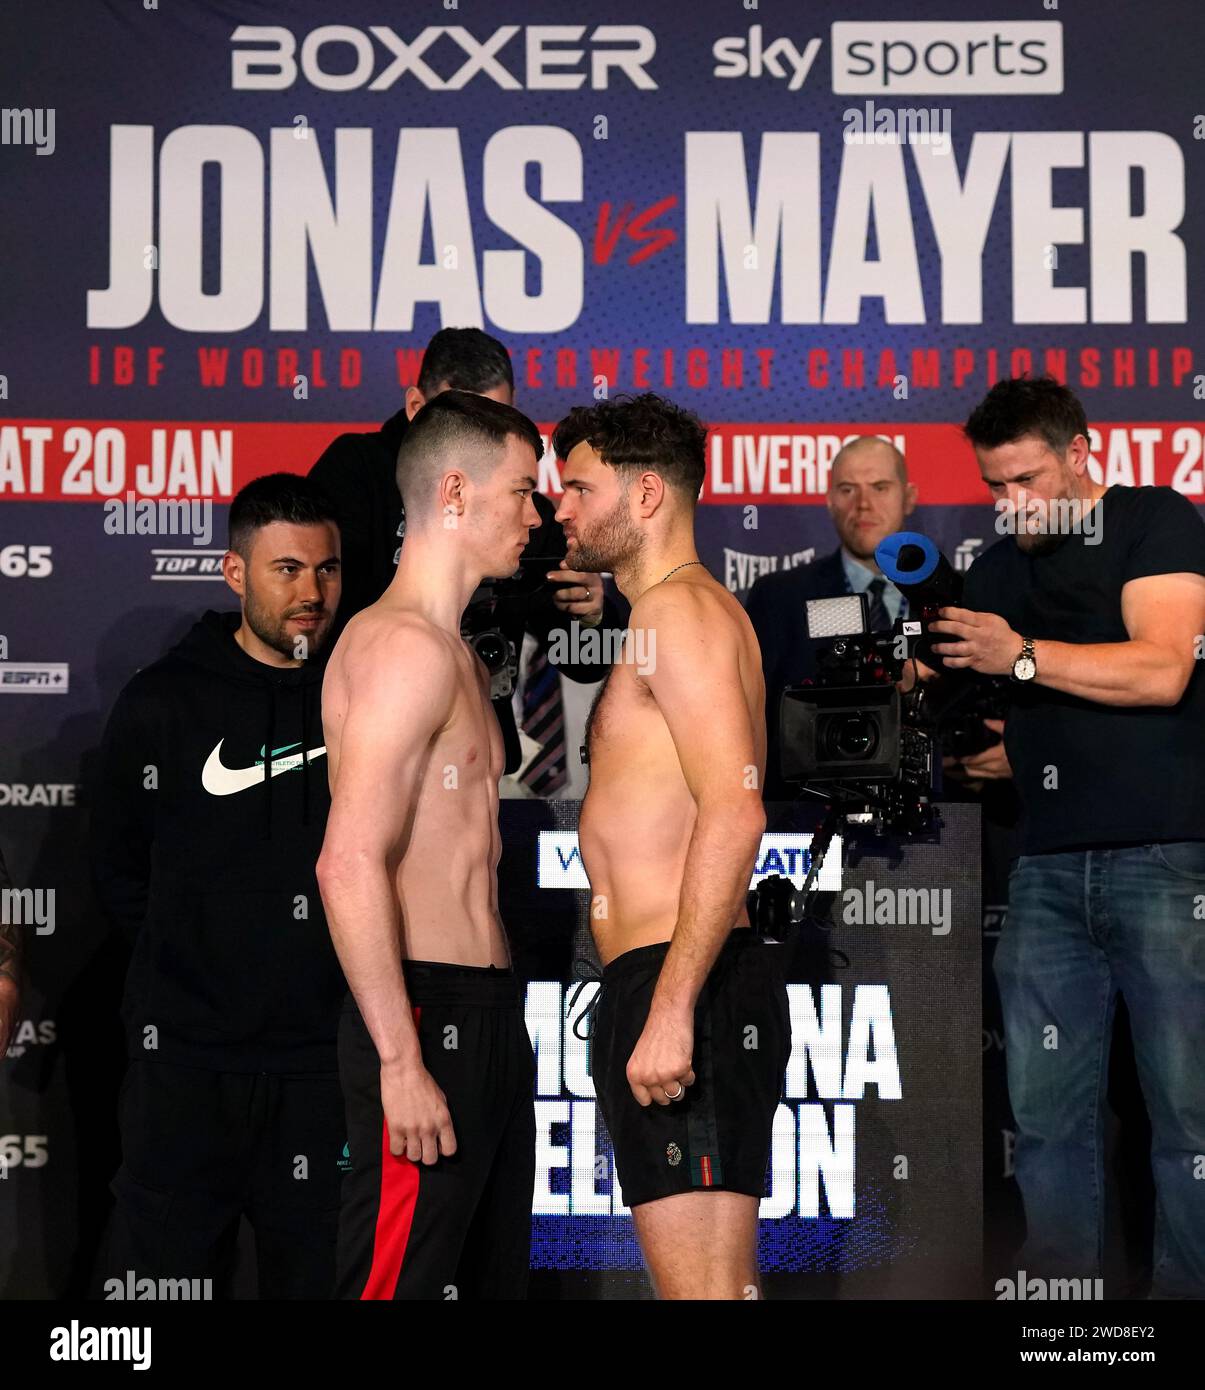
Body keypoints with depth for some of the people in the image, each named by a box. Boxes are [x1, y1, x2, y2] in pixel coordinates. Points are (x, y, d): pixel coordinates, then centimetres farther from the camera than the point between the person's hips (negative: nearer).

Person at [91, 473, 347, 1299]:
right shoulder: (162, 705, 1)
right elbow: (119, 871, 11)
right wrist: (189, 962, 4)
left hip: (327, 1057, 1)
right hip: (187, 1058, -1)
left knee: (317, 1276, 8)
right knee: (164, 1271, 2)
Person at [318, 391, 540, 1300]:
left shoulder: (459, 656, 19)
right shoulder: (405, 646, -13)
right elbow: (350, 865, -22)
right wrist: (400, 1061, -23)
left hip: (488, 1018, 10)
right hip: (430, 1017, -10)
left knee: (492, 1275, 14)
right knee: (401, 1279, -6)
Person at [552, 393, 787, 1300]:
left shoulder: (680, 610, -9)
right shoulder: (679, 615, 24)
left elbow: (733, 816, -21)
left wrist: (671, 1011, -25)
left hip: (681, 988, -11)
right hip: (661, 991, 11)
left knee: (705, 1286, -11)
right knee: (702, 1283, 13)